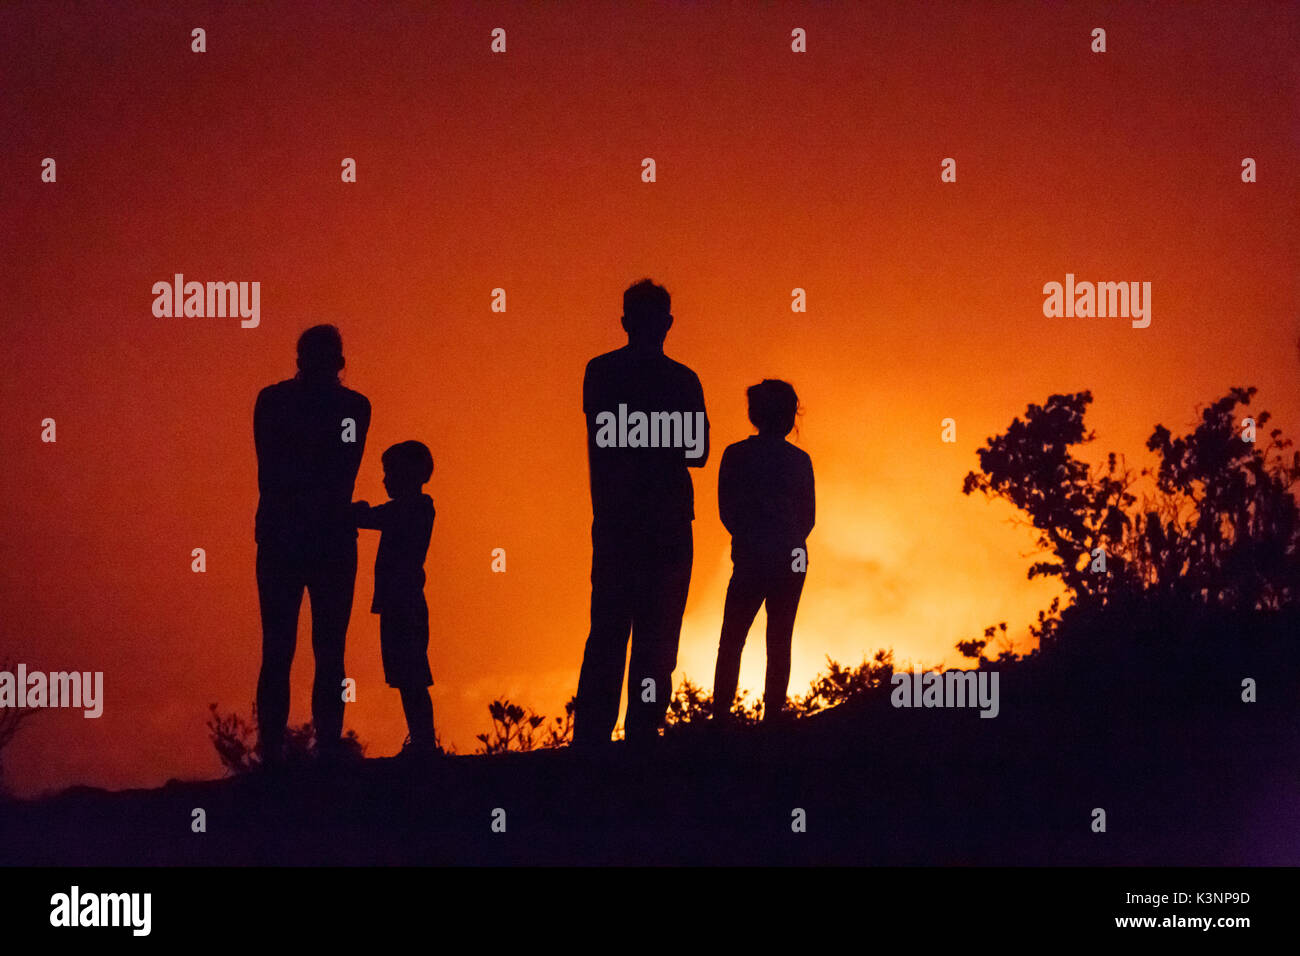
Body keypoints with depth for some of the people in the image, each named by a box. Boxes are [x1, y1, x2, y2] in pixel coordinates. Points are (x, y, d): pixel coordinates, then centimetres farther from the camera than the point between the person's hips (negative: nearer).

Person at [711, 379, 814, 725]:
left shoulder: (736, 455, -2)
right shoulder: (800, 460, 4)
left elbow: (727, 510, 0)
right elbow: (808, 517, 8)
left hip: (751, 561, -2)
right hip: (791, 563, 2)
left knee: (731, 643, 4)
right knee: (780, 642, 7)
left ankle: (721, 716, -4)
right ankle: (772, 716, 1)